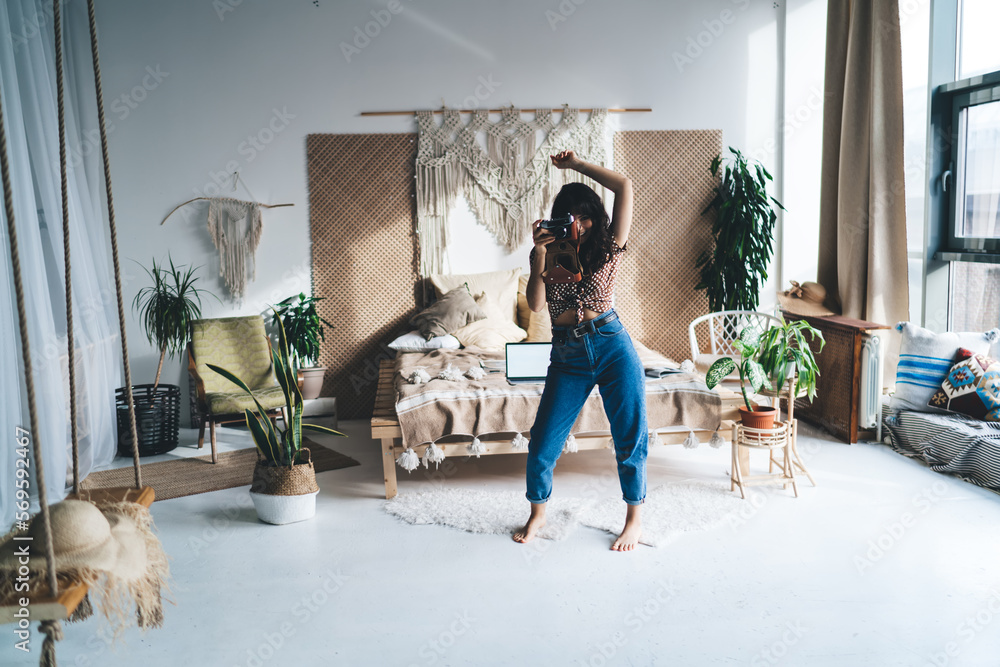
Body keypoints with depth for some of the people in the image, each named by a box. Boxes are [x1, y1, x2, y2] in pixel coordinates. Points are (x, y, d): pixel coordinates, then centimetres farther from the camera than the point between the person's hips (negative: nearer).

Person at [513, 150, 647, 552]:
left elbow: (625, 187, -8)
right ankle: (537, 514, 27)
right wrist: (539, 256, -16)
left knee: (629, 439, 5)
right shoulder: (548, 254, 6)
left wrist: (575, 164, -2)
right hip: (567, 356, 1)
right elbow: (535, 304, -8)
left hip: (612, 346, -1)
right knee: (542, 444, 2)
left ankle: (634, 519, 26)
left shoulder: (608, 248, 1)